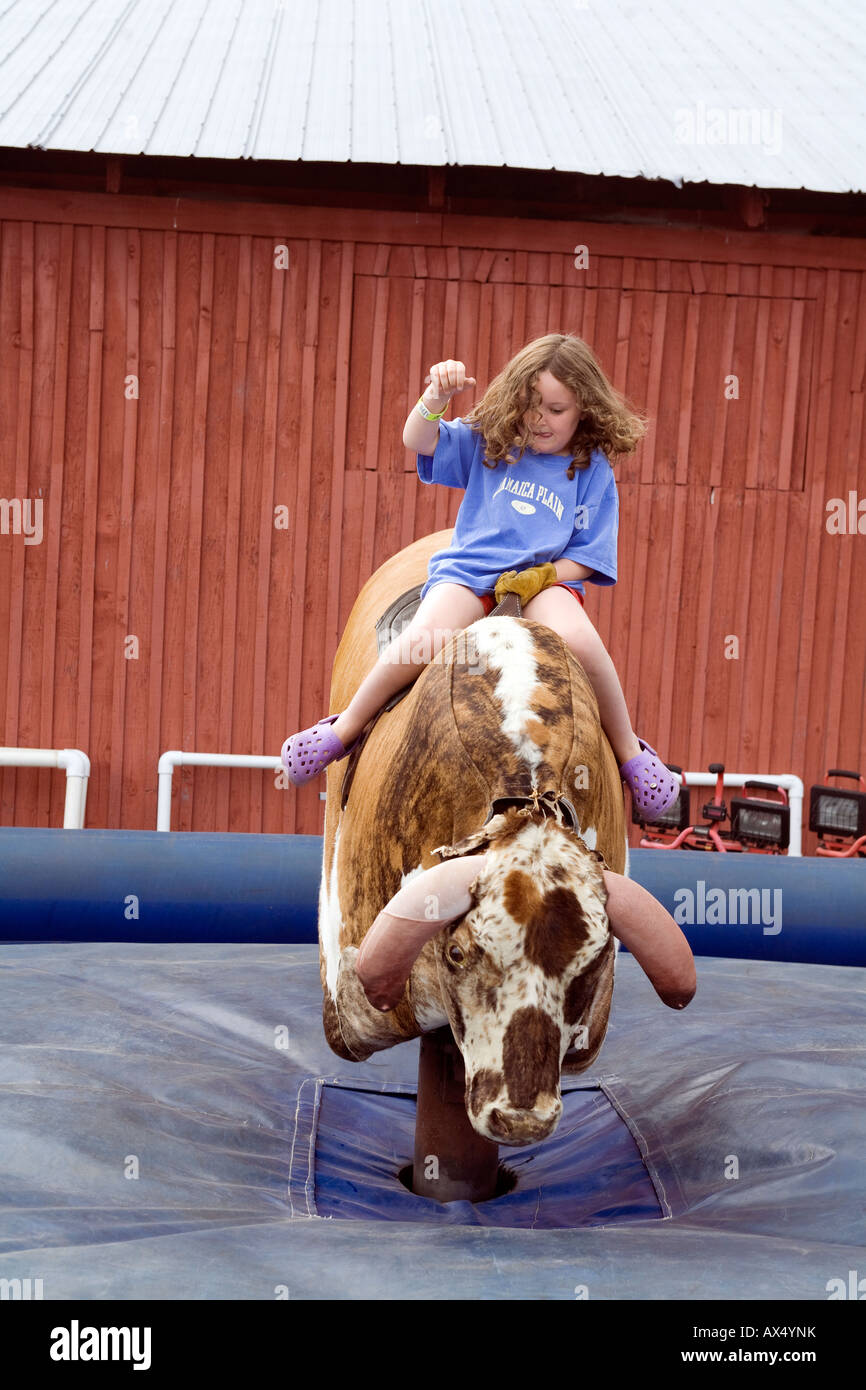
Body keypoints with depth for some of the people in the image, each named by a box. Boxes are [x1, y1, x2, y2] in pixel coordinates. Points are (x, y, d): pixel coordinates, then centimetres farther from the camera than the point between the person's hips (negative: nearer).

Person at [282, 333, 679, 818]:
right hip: (468, 572, 1)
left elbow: (588, 556, 5)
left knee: (581, 641, -32)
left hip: (547, 581, 0)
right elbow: (418, 440, 4)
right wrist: (436, 397, -16)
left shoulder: (593, 471, 8)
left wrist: (539, 576, -13)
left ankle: (630, 751, -10)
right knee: (424, 640, -30)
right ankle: (344, 729, -10)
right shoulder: (487, 442, 12)